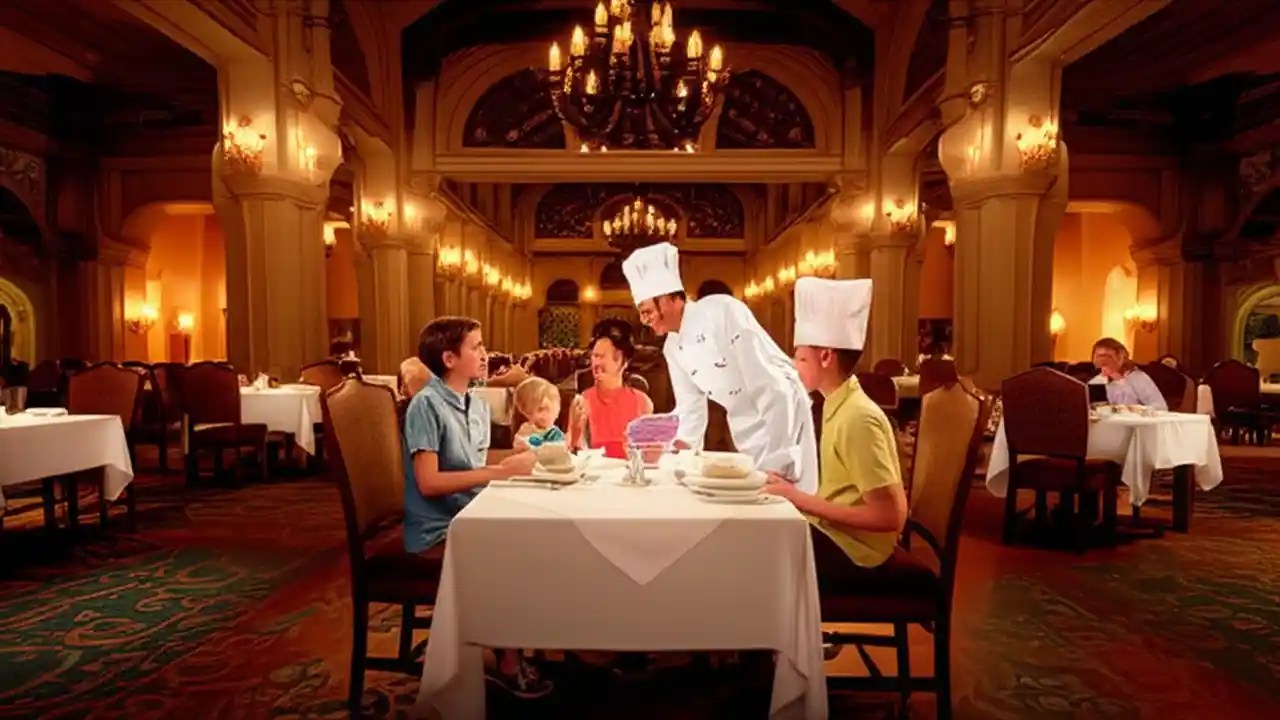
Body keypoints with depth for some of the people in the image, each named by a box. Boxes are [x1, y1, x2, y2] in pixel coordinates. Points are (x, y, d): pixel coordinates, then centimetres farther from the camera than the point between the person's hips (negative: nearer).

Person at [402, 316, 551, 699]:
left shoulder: (479, 406, 10)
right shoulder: (426, 405, -14)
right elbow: (428, 483, -21)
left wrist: (512, 465, -6)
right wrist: (500, 472, -21)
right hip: (438, 531, -7)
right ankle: (507, 662, -3)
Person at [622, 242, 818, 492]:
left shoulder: (722, 310, -23)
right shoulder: (672, 348, 1)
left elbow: (772, 388, -25)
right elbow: (690, 409, 6)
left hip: (782, 412, -7)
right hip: (743, 427, 7)